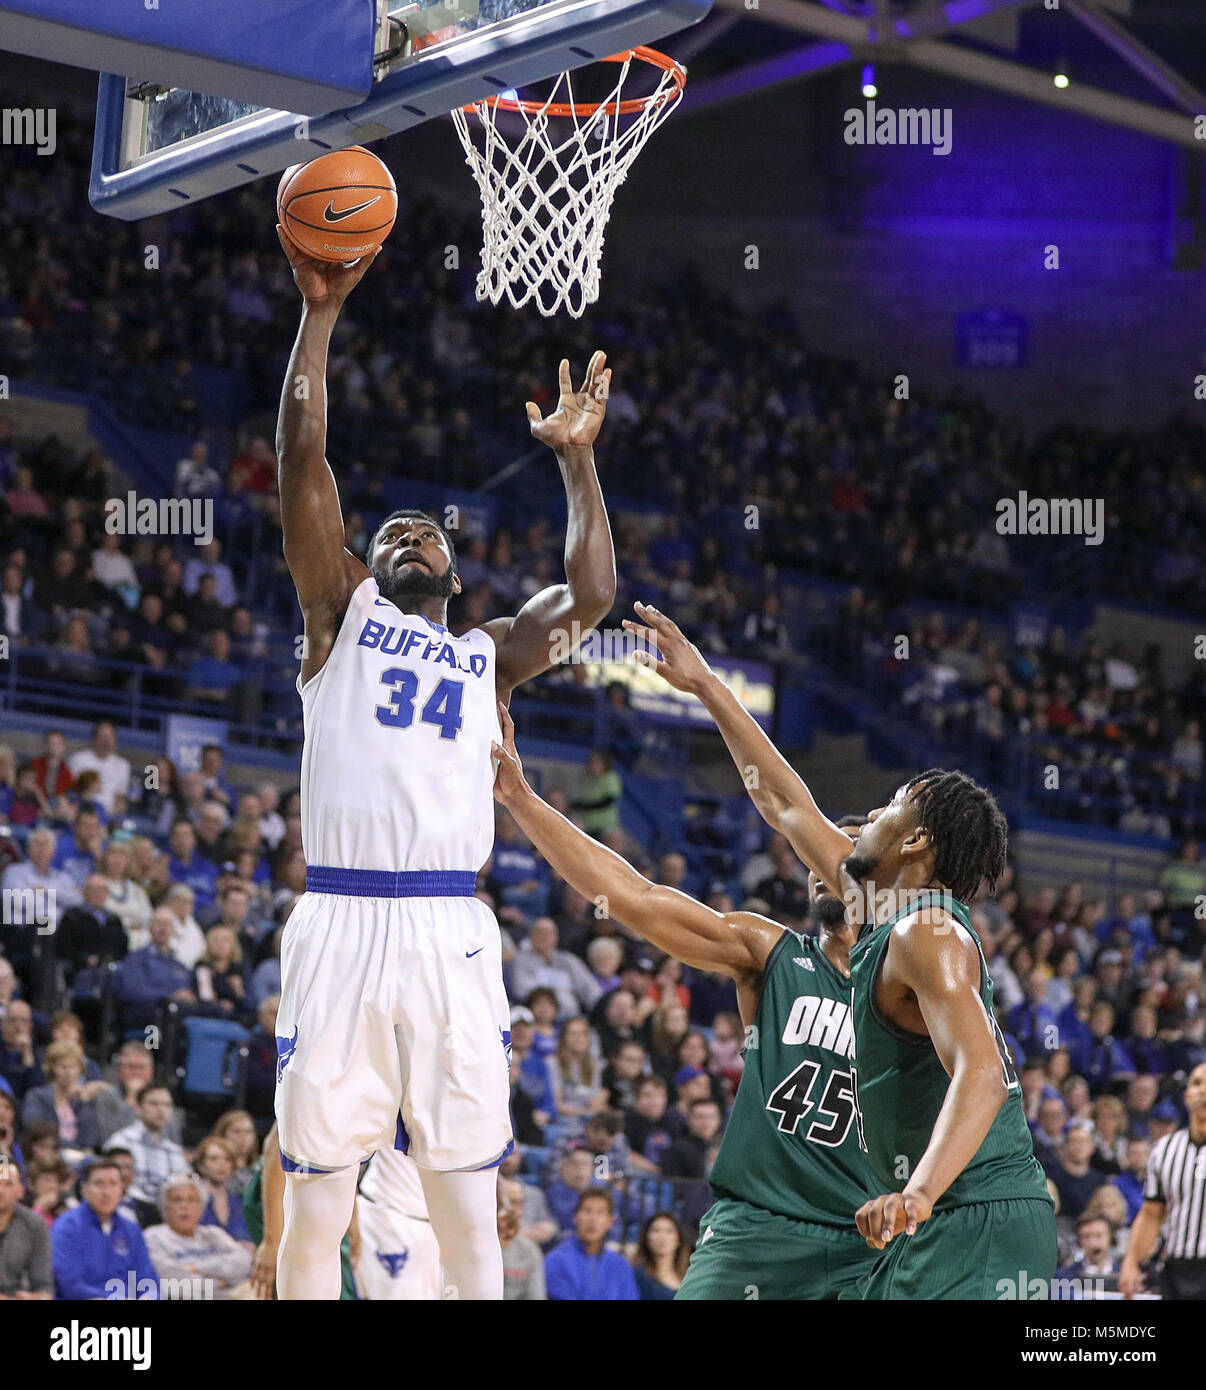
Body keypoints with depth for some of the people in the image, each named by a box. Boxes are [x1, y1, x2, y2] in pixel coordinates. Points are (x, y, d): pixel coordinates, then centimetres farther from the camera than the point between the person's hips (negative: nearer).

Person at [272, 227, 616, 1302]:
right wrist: (321, 312, 5)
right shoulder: (343, 616, 15)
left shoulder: (490, 655, 21)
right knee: (317, 1200, -1)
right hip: (341, 922, -2)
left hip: (451, 931, 2)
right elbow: (303, 461, 7)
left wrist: (576, 455, 13)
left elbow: (590, 595, 6)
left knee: (469, 1202, 3)